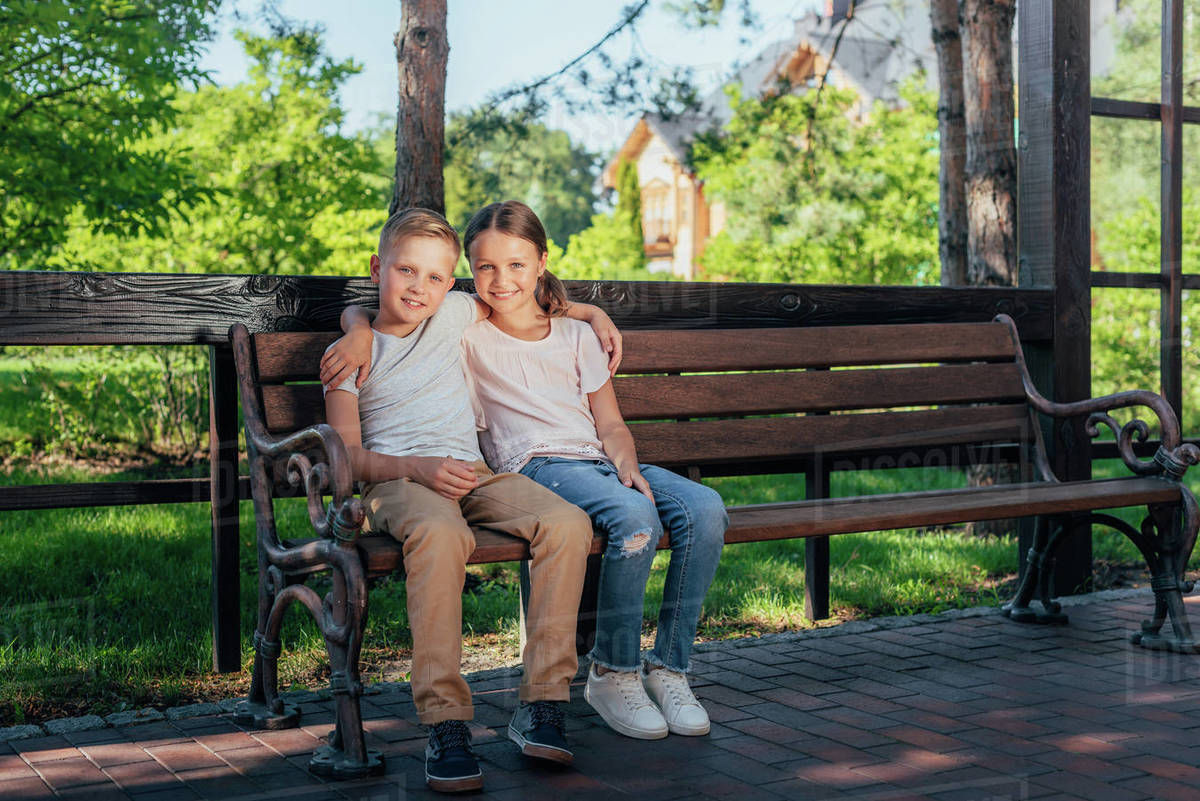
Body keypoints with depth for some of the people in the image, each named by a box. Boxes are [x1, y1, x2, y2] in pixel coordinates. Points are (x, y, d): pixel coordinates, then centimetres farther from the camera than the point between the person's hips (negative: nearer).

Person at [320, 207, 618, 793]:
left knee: (567, 523, -26)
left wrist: (592, 312, 28)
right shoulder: (349, 355, 8)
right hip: (396, 481, -4)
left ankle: (541, 704, -24)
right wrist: (420, 467, -16)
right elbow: (348, 456, 0)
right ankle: (445, 724, -38)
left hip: (471, 474, 4)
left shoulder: (454, 314, 17)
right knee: (440, 535, -41)